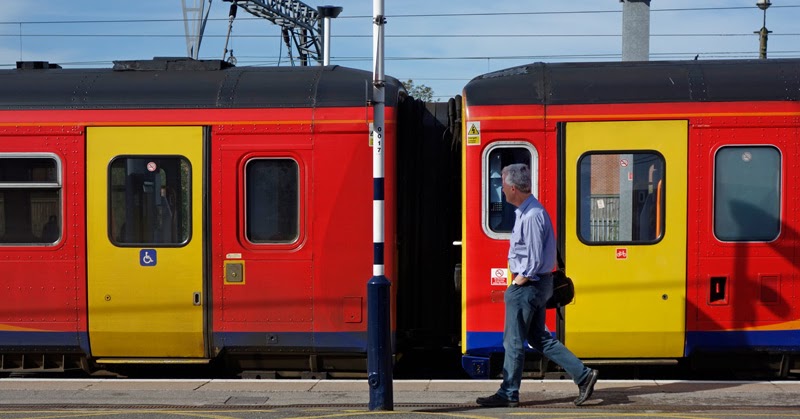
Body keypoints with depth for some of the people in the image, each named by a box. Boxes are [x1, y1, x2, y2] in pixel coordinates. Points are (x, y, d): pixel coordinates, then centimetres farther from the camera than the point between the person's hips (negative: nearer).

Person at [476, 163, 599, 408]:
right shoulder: (524, 211, 11)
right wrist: (517, 277, 12)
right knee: (539, 338, 14)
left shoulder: (532, 216, -21)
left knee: (513, 342, 0)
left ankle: (508, 395, 9)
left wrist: (518, 282, -12)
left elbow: (534, 260, -22)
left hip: (527, 286, -10)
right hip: (533, 285, 10)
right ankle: (583, 375, 13)